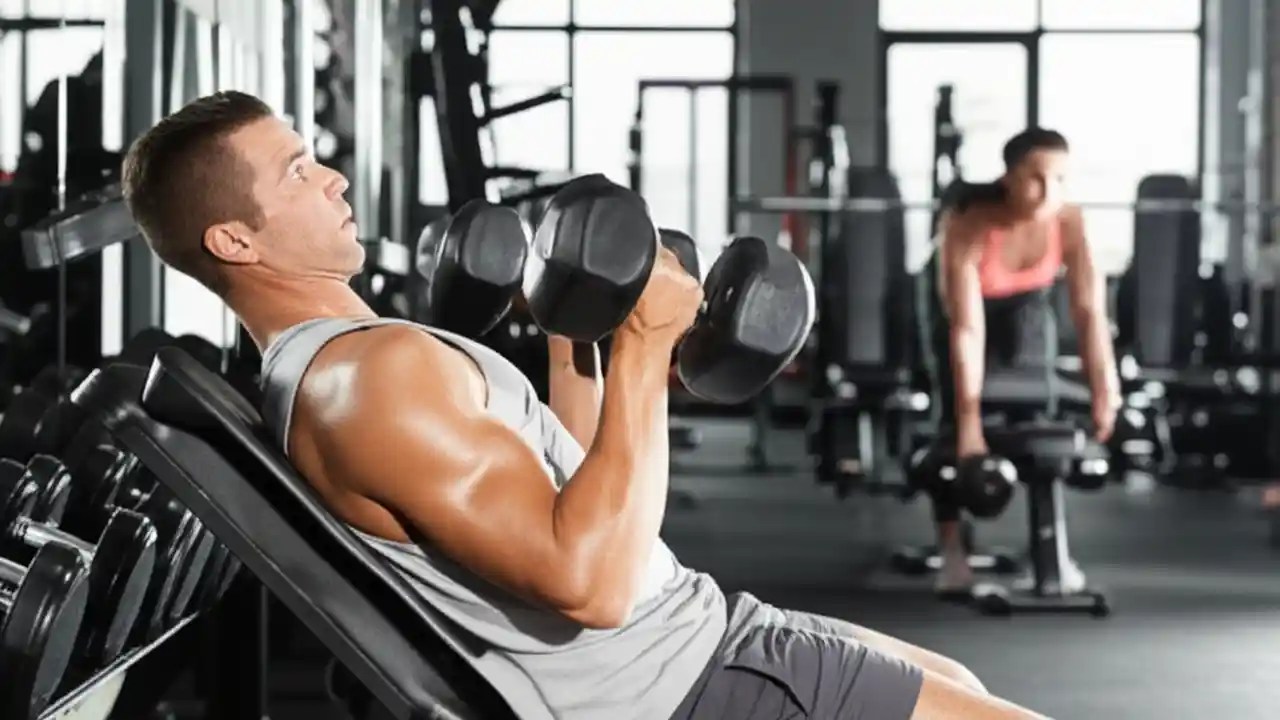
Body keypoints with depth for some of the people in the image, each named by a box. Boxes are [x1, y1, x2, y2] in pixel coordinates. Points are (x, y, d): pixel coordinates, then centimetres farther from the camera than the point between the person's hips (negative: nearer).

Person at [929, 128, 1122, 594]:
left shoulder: (1069, 222, -32)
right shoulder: (970, 225, -40)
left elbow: (1090, 312, -34)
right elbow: (968, 329, -43)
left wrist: (1104, 393, -43)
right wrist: (970, 422, -45)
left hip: (1027, 307, 2)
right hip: (966, 308, -2)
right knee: (957, 425, -10)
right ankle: (951, 550, -3)